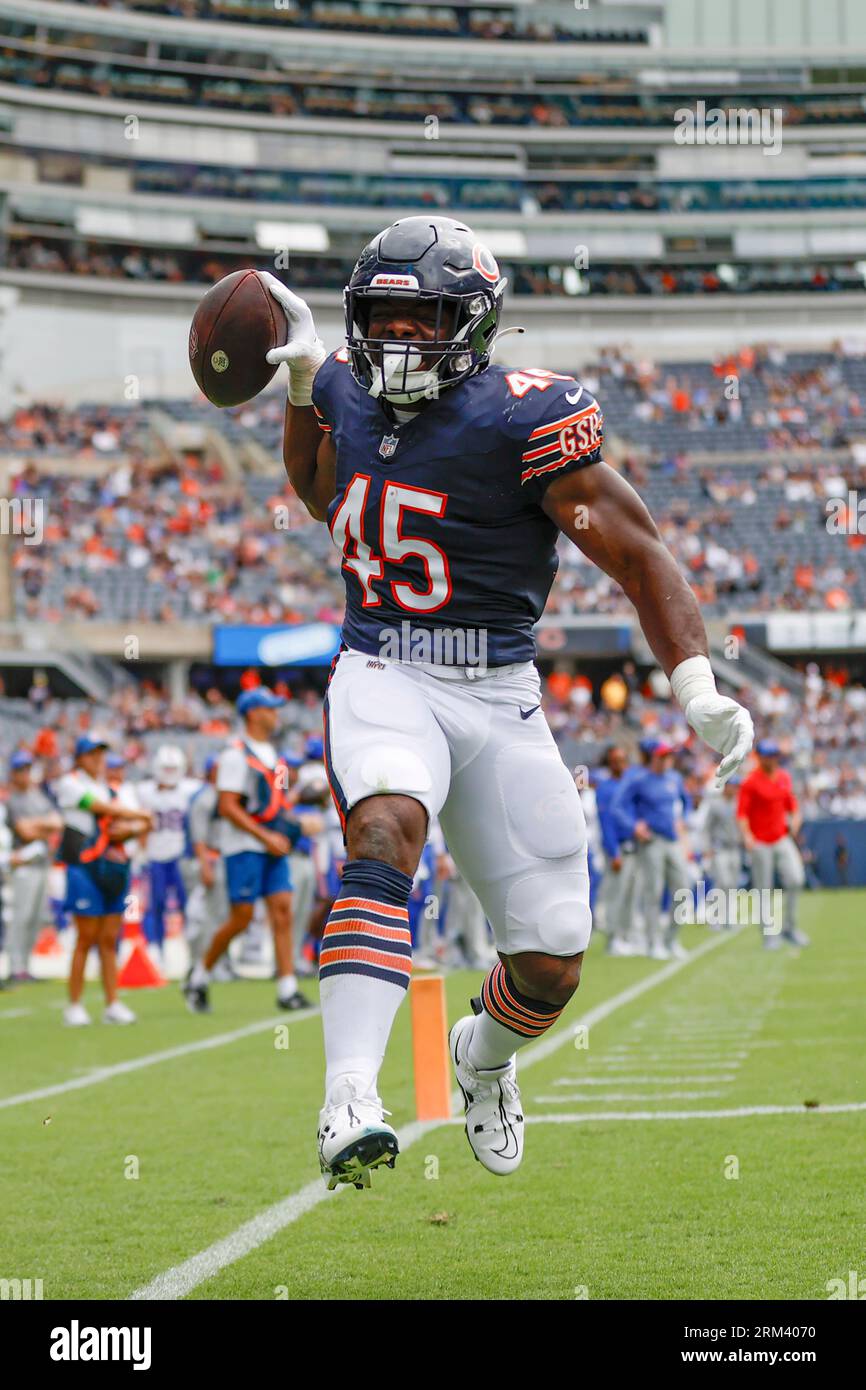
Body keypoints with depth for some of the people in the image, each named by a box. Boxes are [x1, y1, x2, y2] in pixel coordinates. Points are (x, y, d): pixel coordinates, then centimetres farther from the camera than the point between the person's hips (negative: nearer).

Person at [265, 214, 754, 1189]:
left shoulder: (522, 421, -13)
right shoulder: (350, 394, 4)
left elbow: (640, 559, -10)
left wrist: (698, 690, -20)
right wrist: (301, 372, 15)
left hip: (498, 702, -1)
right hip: (382, 680, 1)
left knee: (550, 967, 3)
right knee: (386, 827, -34)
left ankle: (482, 1057, 41)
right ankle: (349, 1101, -46)